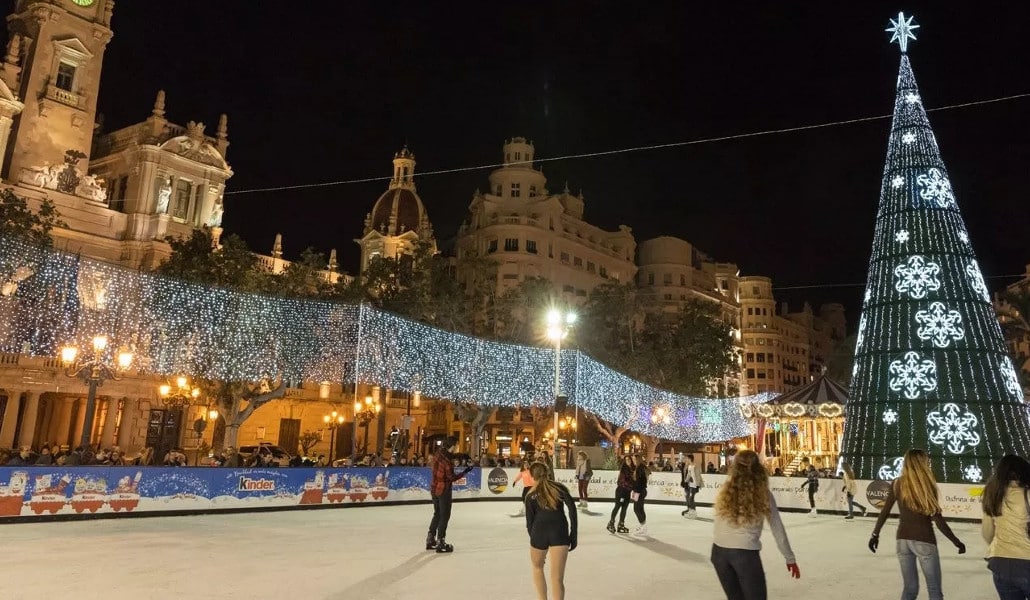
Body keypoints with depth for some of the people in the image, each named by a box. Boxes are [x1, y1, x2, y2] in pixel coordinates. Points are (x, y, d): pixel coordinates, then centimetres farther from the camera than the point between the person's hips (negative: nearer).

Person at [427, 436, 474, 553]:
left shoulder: (438, 454, -1)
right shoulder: (447, 459, -25)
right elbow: (452, 478, -19)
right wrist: (465, 472, -12)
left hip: (434, 488, 8)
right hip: (444, 489, -8)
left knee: (437, 514, 21)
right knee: (445, 516, 5)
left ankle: (430, 540, 29)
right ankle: (440, 542, 11)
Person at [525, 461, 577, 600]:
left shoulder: (531, 495, 11)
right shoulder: (560, 488, 11)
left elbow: (529, 522, 9)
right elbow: (572, 509, 0)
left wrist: (534, 539, 21)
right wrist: (573, 535, 2)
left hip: (539, 531, 0)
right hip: (559, 531, 0)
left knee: (537, 567, 28)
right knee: (557, 579, 0)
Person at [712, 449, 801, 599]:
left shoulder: (725, 490, 4)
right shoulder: (763, 493, -1)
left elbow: (718, 524, 5)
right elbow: (777, 528, 5)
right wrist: (790, 558, 13)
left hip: (719, 551, 3)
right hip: (745, 553, -3)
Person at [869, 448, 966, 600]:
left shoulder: (897, 484, -1)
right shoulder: (927, 485, -12)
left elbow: (884, 512, 2)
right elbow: (938, 520, -11)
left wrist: (875, 534, 13)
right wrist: (956, 542, 0)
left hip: (903, 540, 4)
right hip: (924, 541, -4)